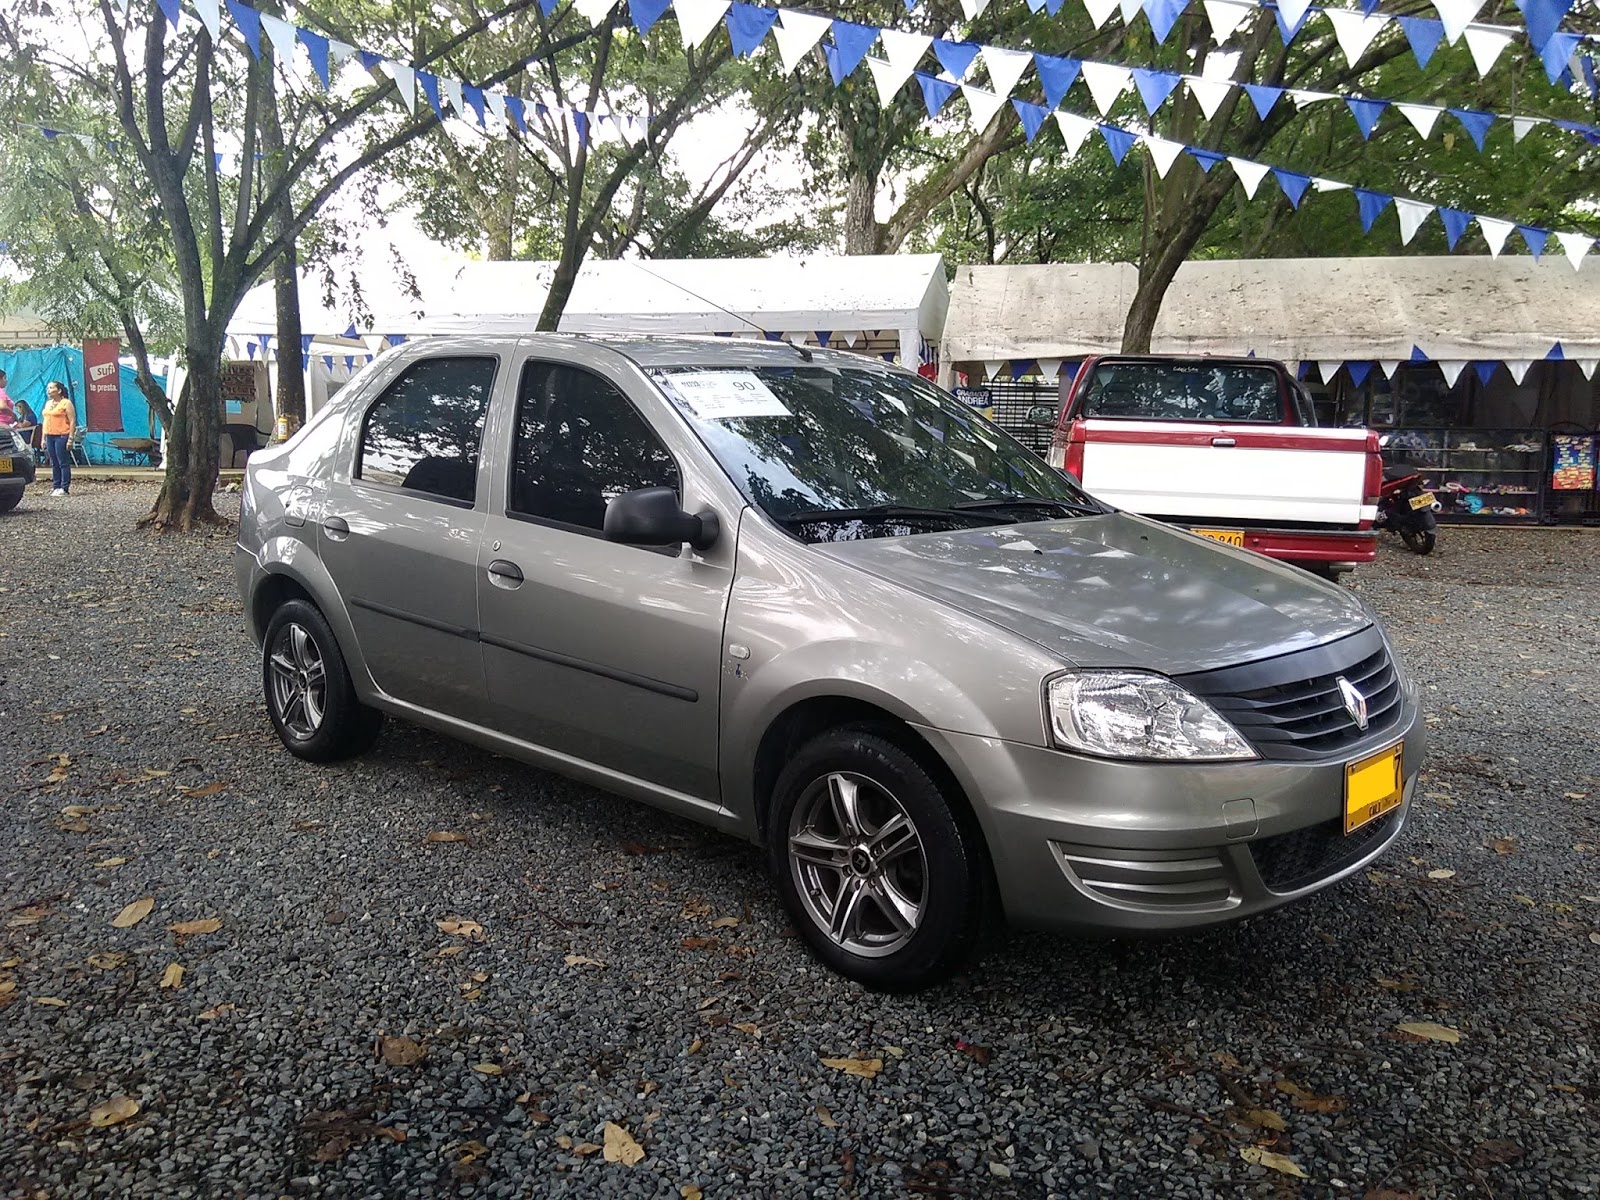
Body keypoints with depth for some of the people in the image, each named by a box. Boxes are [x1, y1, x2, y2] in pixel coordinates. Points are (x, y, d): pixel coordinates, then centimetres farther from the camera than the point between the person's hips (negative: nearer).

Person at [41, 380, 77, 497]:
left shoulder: (66, 403, -5)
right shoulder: (48, 403, 18)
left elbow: (72, 421, -10)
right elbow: (45, 421, 22)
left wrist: (70, 439, -17)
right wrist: (43, 438, 16)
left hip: (62, 436, -8)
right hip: (49, 436, 8)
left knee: (63, 463, -6)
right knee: (54, 464, 9)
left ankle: (64, 488, -4)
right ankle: (55, 487, 12)